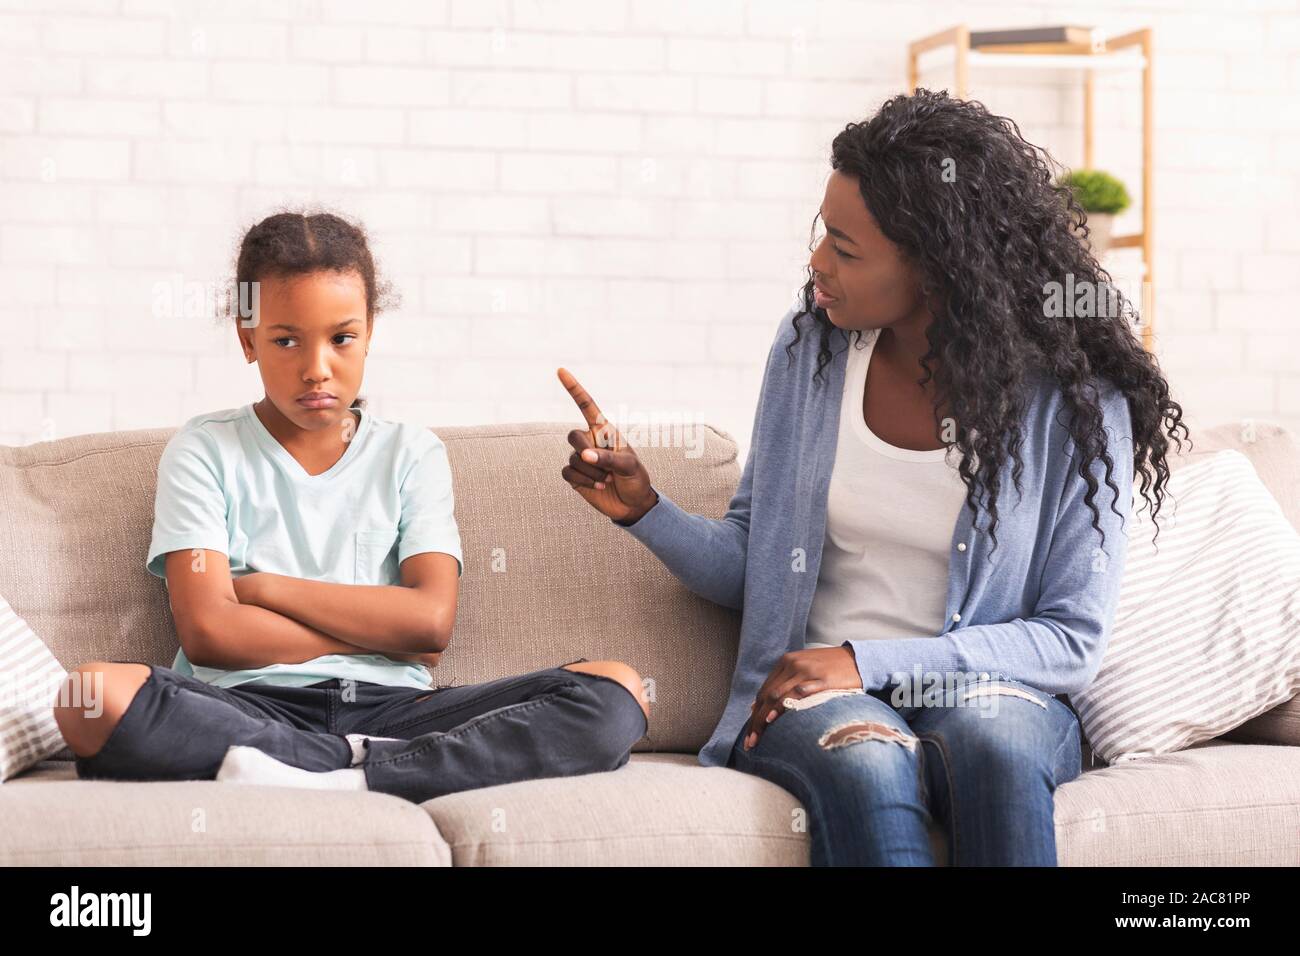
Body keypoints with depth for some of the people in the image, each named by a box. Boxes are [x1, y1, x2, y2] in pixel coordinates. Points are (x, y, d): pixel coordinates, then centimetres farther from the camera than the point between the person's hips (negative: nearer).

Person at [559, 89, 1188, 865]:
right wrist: (645, 508, -10)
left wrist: (870, 660, -17)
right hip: (813, 695, 1)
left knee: (991, 739, -37)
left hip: (997, 693, -1)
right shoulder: (810, 347, 3)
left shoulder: (1074, 399, -8)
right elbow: (751, 569, 10)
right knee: (864, 764, -35)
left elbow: (1074, 640, -8)